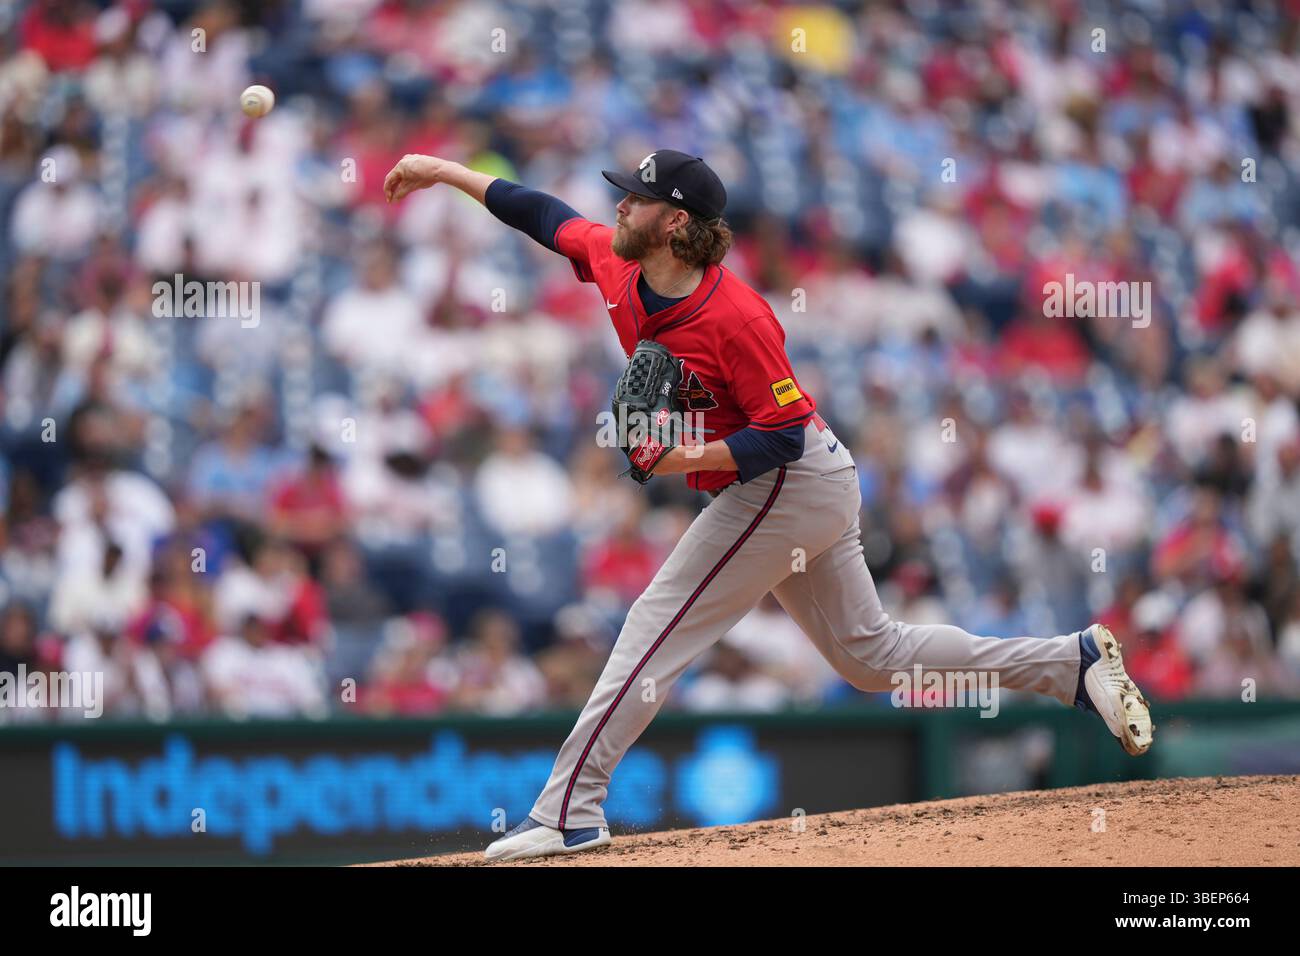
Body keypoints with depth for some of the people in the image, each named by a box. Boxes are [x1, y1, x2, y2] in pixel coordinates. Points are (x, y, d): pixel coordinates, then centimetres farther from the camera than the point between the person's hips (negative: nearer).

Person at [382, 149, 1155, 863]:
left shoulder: (735, 318, -27)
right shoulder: (618, 267, -3)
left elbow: (784, 437, -24)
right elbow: (549, 217, 13)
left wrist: (690, 458, -34)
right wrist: (446, 172, 12)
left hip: (789, 484, -10)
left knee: (657, 630, -11)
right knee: (872, 654, 16)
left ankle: (570, 812, -9)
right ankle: (1076, 661, 19)